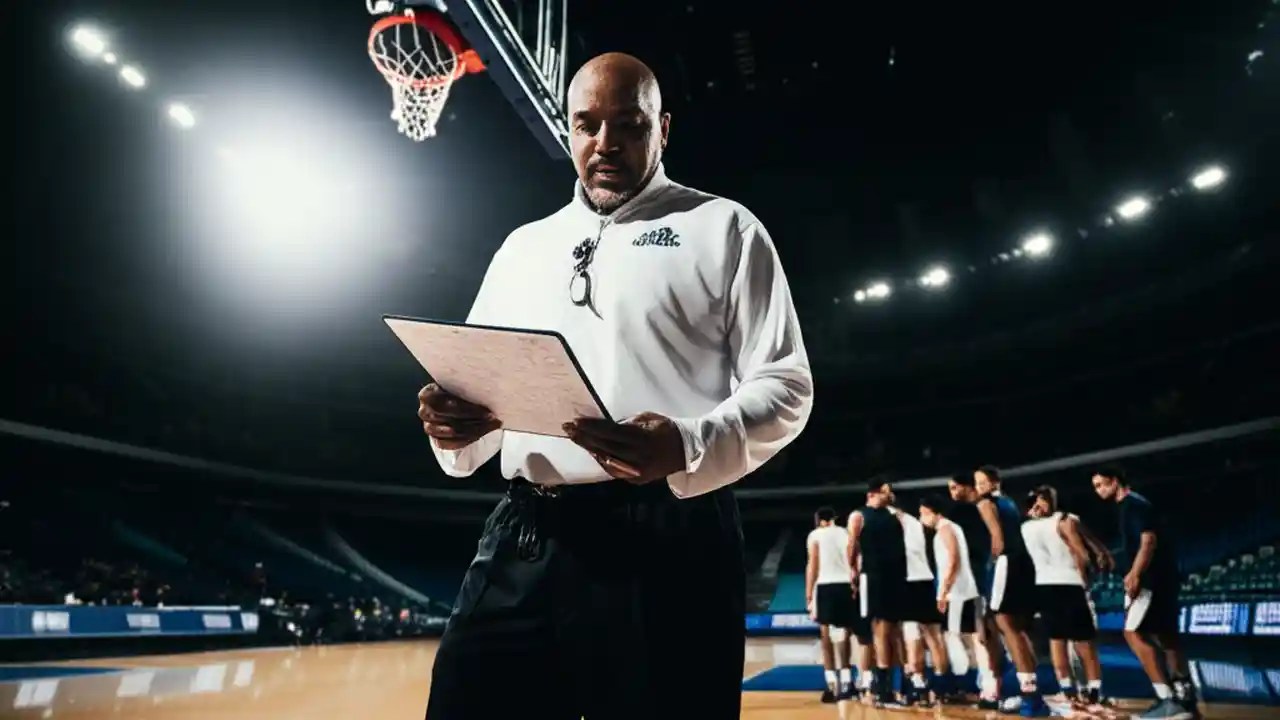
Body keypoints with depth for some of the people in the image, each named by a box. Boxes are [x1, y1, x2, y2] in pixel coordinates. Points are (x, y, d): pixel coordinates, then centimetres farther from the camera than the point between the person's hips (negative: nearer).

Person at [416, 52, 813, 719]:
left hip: (666, 539, -3)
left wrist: (688, 446, -19)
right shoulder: (523, 246, 19)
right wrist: (454, 423, -4)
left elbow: (785, 385, 0)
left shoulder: (723, 227, 6)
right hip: (520, 538, 5)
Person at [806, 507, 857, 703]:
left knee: (826, 633, 2)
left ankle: (832, 683, -3)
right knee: (843, 632, 14)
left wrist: (808, 594, -1)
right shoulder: (845, 533, 15)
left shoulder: (815, 534, 5)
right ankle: (845, 681, 17)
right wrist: (855, 585, 12)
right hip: (846, 585, 4)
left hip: (825, 586, -3)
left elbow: (813, 565, -3)